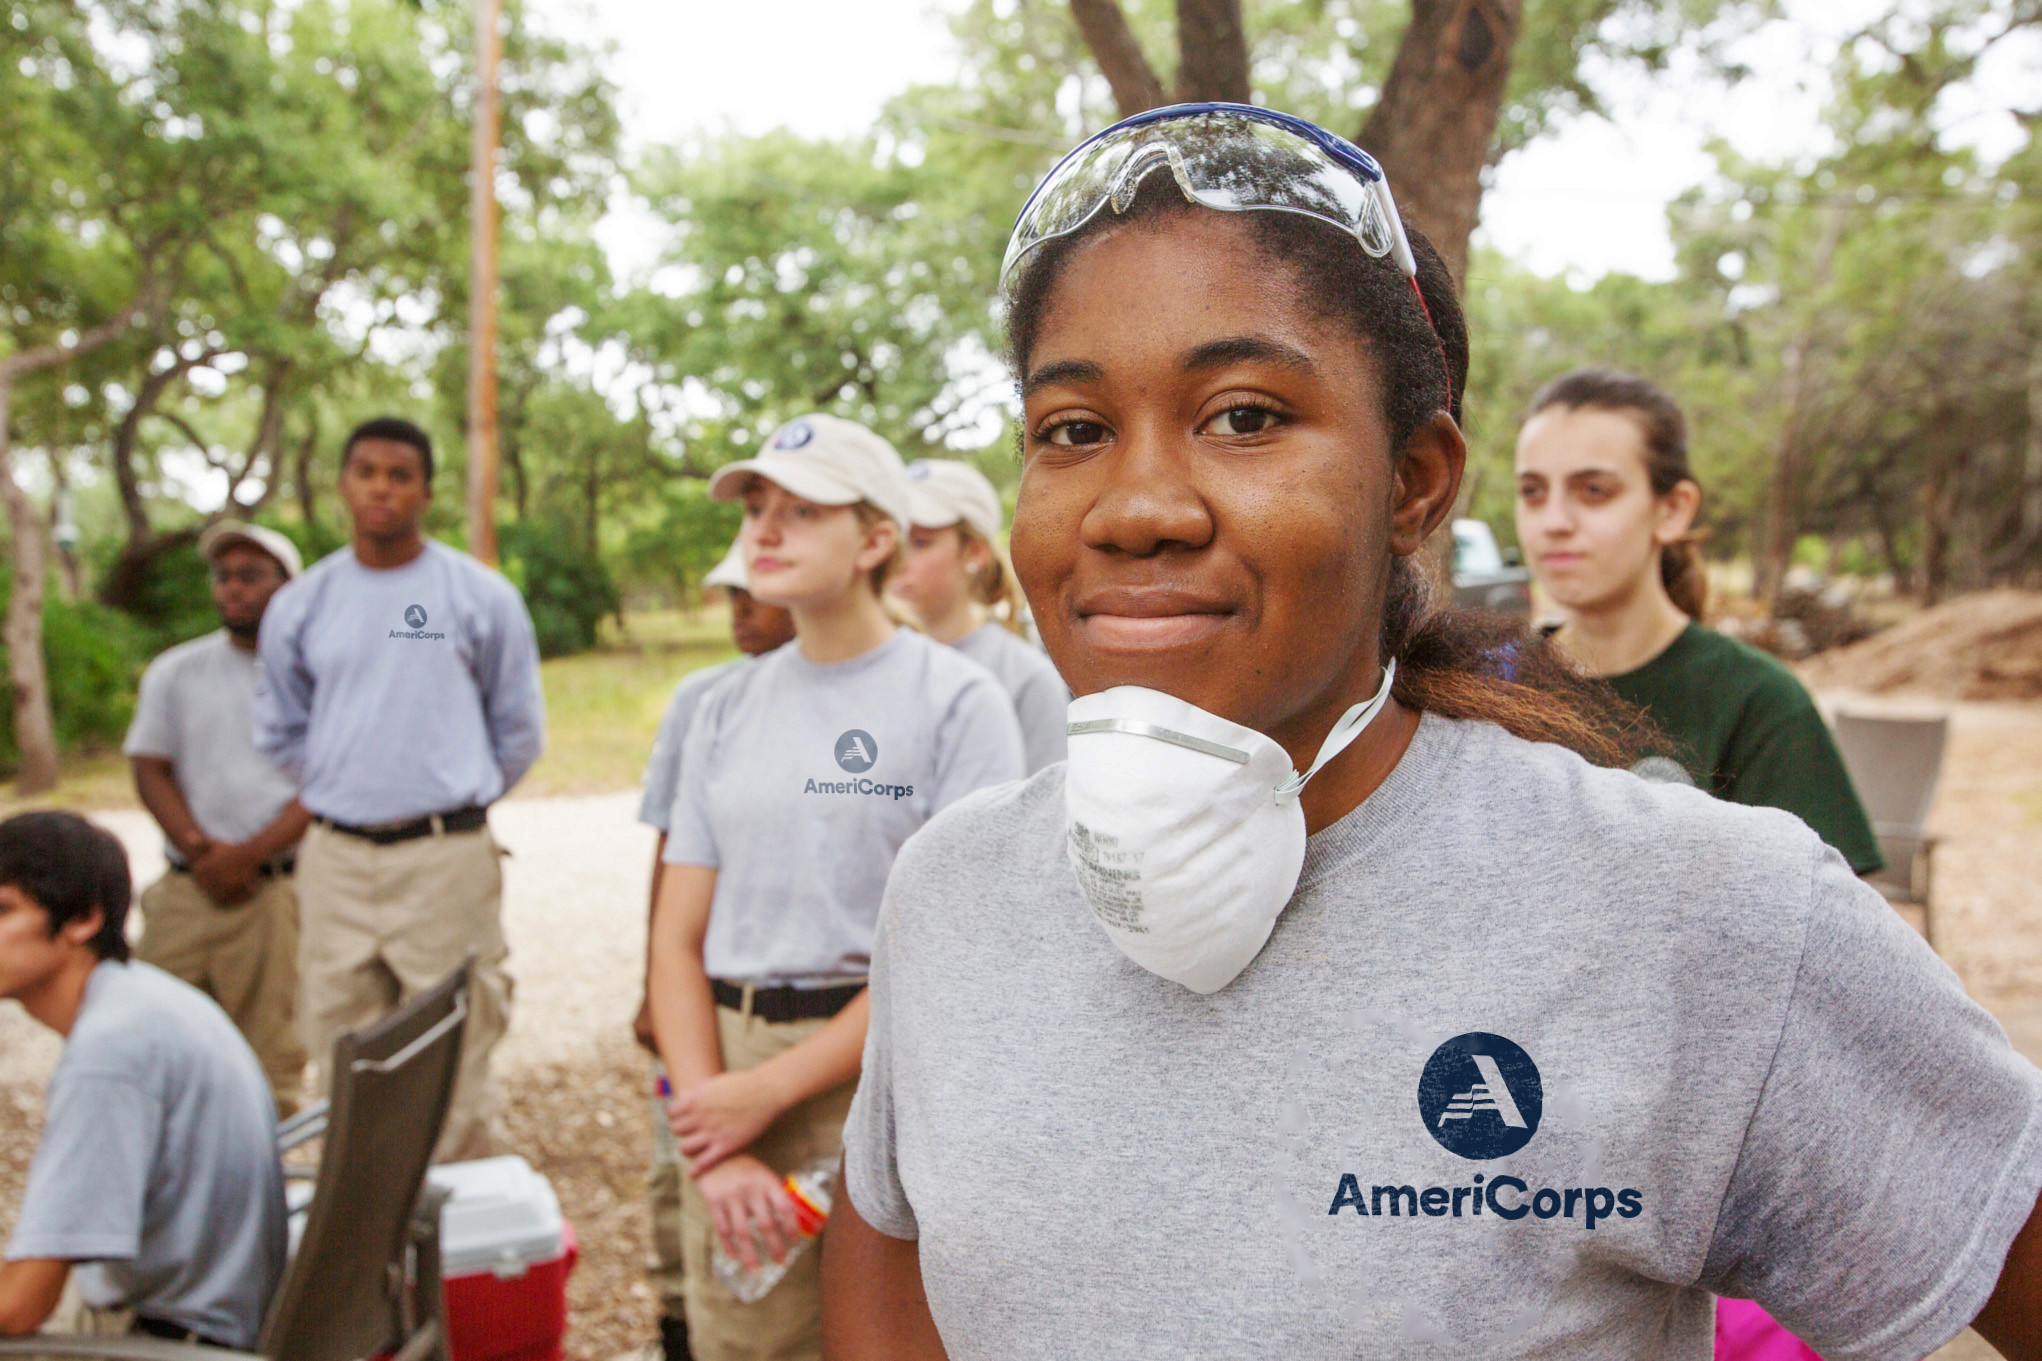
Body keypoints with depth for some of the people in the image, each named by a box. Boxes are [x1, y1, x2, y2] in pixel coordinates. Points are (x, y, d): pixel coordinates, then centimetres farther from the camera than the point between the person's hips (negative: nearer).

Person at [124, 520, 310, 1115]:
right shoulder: (175, 672, 14)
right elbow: (151, 771, 7)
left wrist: (248, 855, -12)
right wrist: (202, 851, -8)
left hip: (278, 891, -3)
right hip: (185, 888, 3)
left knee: (271, 1056, -2)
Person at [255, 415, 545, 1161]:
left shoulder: (481, 596, 0)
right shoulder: (298, 606, 8)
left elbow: (519, 730, 8)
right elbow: (280, 730, 21)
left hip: (447, 856, -3)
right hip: (334, 856, 3)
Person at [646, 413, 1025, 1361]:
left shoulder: (957, 697, -5)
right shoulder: (726, 709, 11)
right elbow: (678, 937, 7)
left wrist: (769, 1088, -12)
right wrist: (714, 1145, -6)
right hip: (730, 1069, 4)